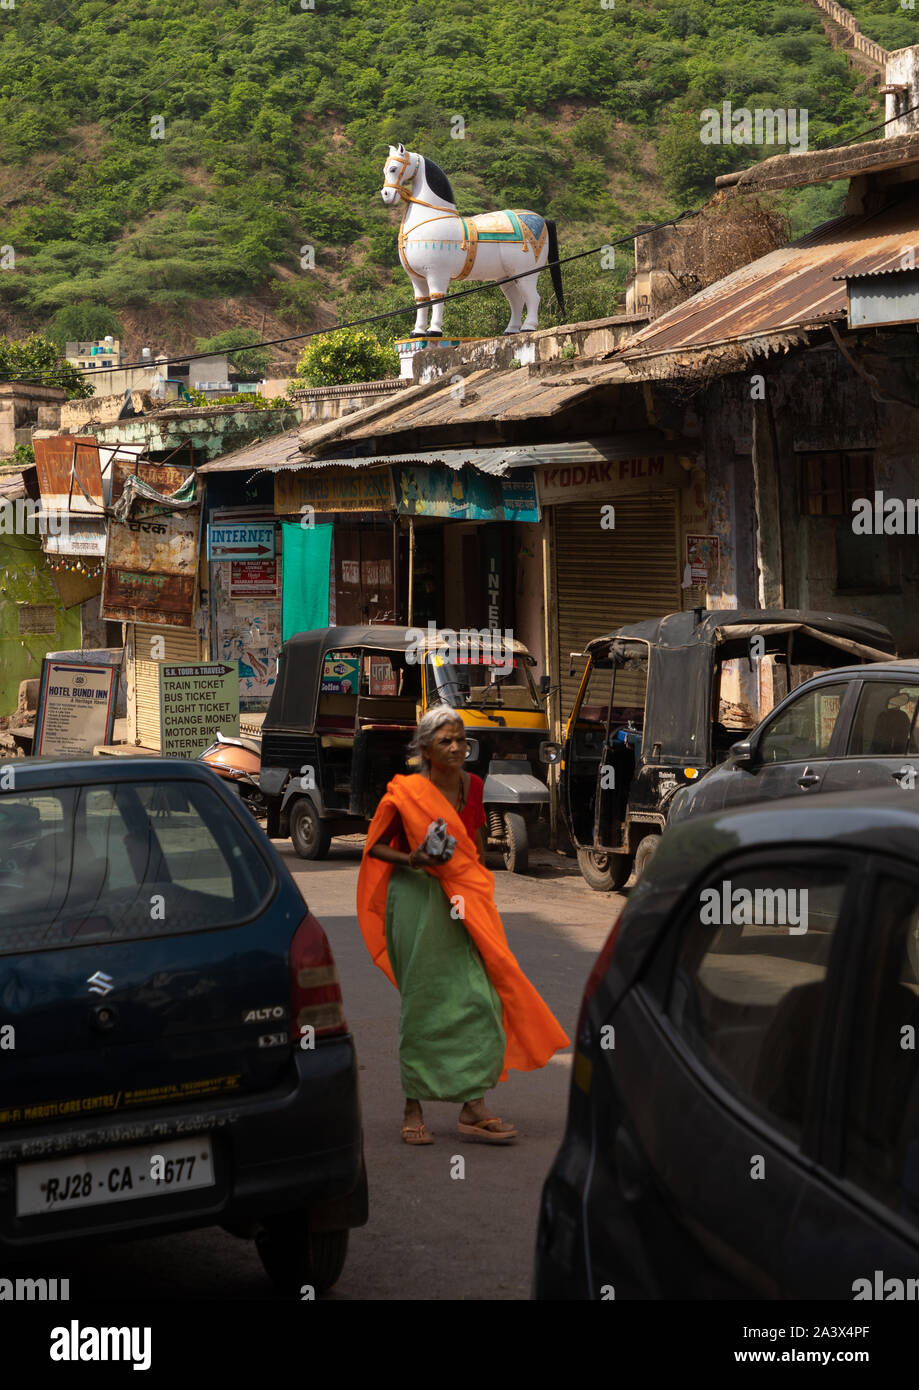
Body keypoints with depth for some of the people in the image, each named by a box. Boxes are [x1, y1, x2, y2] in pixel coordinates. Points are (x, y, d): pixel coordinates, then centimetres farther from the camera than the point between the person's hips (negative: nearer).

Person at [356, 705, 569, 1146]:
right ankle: (413, 1109, 10)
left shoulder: (472, 785, 8)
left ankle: (473, 1108, 0)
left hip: (462, 902, 5)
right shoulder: (405, 793, -9)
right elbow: (374, 847, -2)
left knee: (476, 997, -3)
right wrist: (410, 859, -19)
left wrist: (481, 890, 19)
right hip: (415, 899, -5)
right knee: (420, 1002, 0)